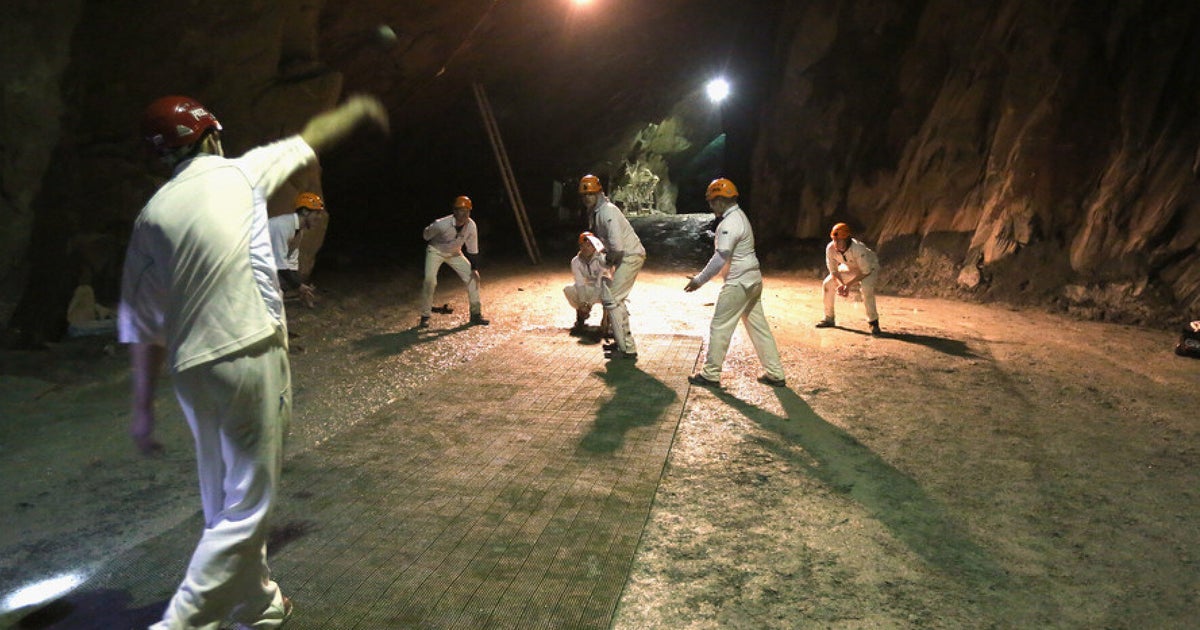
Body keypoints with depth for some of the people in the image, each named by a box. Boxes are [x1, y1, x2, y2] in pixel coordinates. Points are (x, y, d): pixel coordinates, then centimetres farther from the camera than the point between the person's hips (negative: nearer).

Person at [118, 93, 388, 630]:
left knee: (224, 501, 19)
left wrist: (143, 406, 10)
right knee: (247, 504, 2)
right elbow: (311, 140, 16)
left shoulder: (150, 215, 7)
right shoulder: (239, 173, -1)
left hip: (191, 369, 6)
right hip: (251, 359, -6)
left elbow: (141, 321, 5)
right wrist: (357, 109, 34)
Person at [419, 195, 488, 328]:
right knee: (429, 281, -19)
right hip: (436, 251, -4)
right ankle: (425, 316, -3)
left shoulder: (471, 225, -22)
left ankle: (476, 314, 6)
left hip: (455, 253, 4)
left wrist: (474, 268, -11)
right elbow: (427, 233, -11)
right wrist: (433, 244, 10)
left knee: (473, 276, -5)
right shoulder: (441, 224, -34)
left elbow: (473, 249, -8)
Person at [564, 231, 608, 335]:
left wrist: (590, 303, -37)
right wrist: (582, 303, -36)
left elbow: (599, 284, -28)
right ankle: (581, 317, -2)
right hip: (586, 291, 3)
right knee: (568, 289, -25)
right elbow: (580, 284, -20)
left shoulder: (601, 259, -23)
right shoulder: (576, 261, -12)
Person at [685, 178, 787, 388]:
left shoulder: (730, 223, -18)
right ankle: (775, 374, 17)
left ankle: (710, 374, 7)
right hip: (752, 280, 10)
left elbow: (720, 259, -22)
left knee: (720, 327, -1)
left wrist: (699, 280, -14)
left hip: (739, 283, -10)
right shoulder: (739, 216, 14)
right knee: (758, 326, 12)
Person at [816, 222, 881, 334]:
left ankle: (873, 322, -18)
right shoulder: (830, 248, -25)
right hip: (850, 268, 6)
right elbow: (833, 270, -11)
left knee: (866, 287, -34)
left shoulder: (858, 248, -40)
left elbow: (866, 272, -30)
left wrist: (849, 284, -33)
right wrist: (841, 284, -28)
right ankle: (829, 318, 14)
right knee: (827, 284, -4)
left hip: (869, 267, -6)